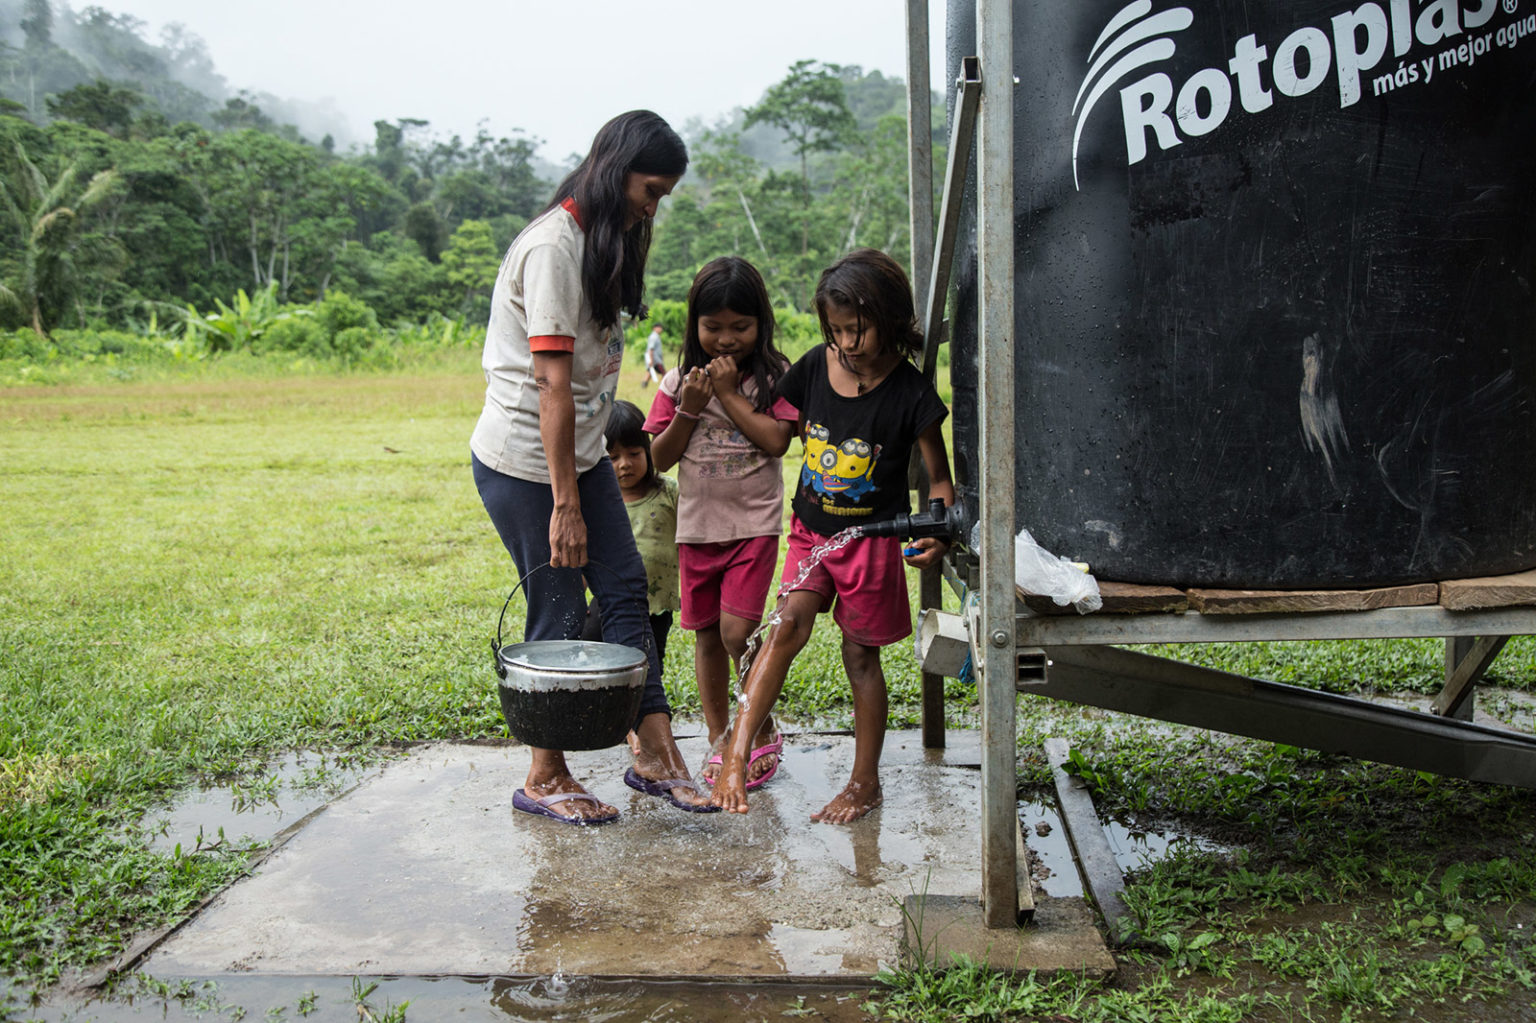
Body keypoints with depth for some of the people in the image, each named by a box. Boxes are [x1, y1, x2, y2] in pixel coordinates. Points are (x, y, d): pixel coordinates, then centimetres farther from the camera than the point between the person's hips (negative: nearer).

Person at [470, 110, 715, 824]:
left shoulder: (603, 241, 12)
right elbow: (553, 384, -23)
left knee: (626, 590, 5)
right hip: (523, 462, -9)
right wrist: (566, 504, -23)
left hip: (579, 451, 9)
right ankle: (544, 778, 16)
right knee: (559, 613, 0)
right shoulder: (553, 245, -18)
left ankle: (654, 753, 12)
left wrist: (582, 484, 13)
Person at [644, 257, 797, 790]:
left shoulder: (774, 376, -3)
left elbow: (776, 441, -16)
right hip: (697, 523, 4)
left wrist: (728, 395, -14)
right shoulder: (679, 380, 3)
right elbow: (660, 457, 2)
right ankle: (719, 739, 23)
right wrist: (688, 410, -12)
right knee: (706, 634, 10)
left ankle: (763, 732, 8)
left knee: (737, 631, -13)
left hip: (754, 522, -3)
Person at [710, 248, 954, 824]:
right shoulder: (815, 368, -2)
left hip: (873, 539, -3)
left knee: (861, 654, 5)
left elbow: (938, 478, -7)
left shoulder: (910, 393, -14)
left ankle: (865, 781, 19)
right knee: (788, 625, -15)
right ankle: (737, 752, -13)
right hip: (812, 531, 3)